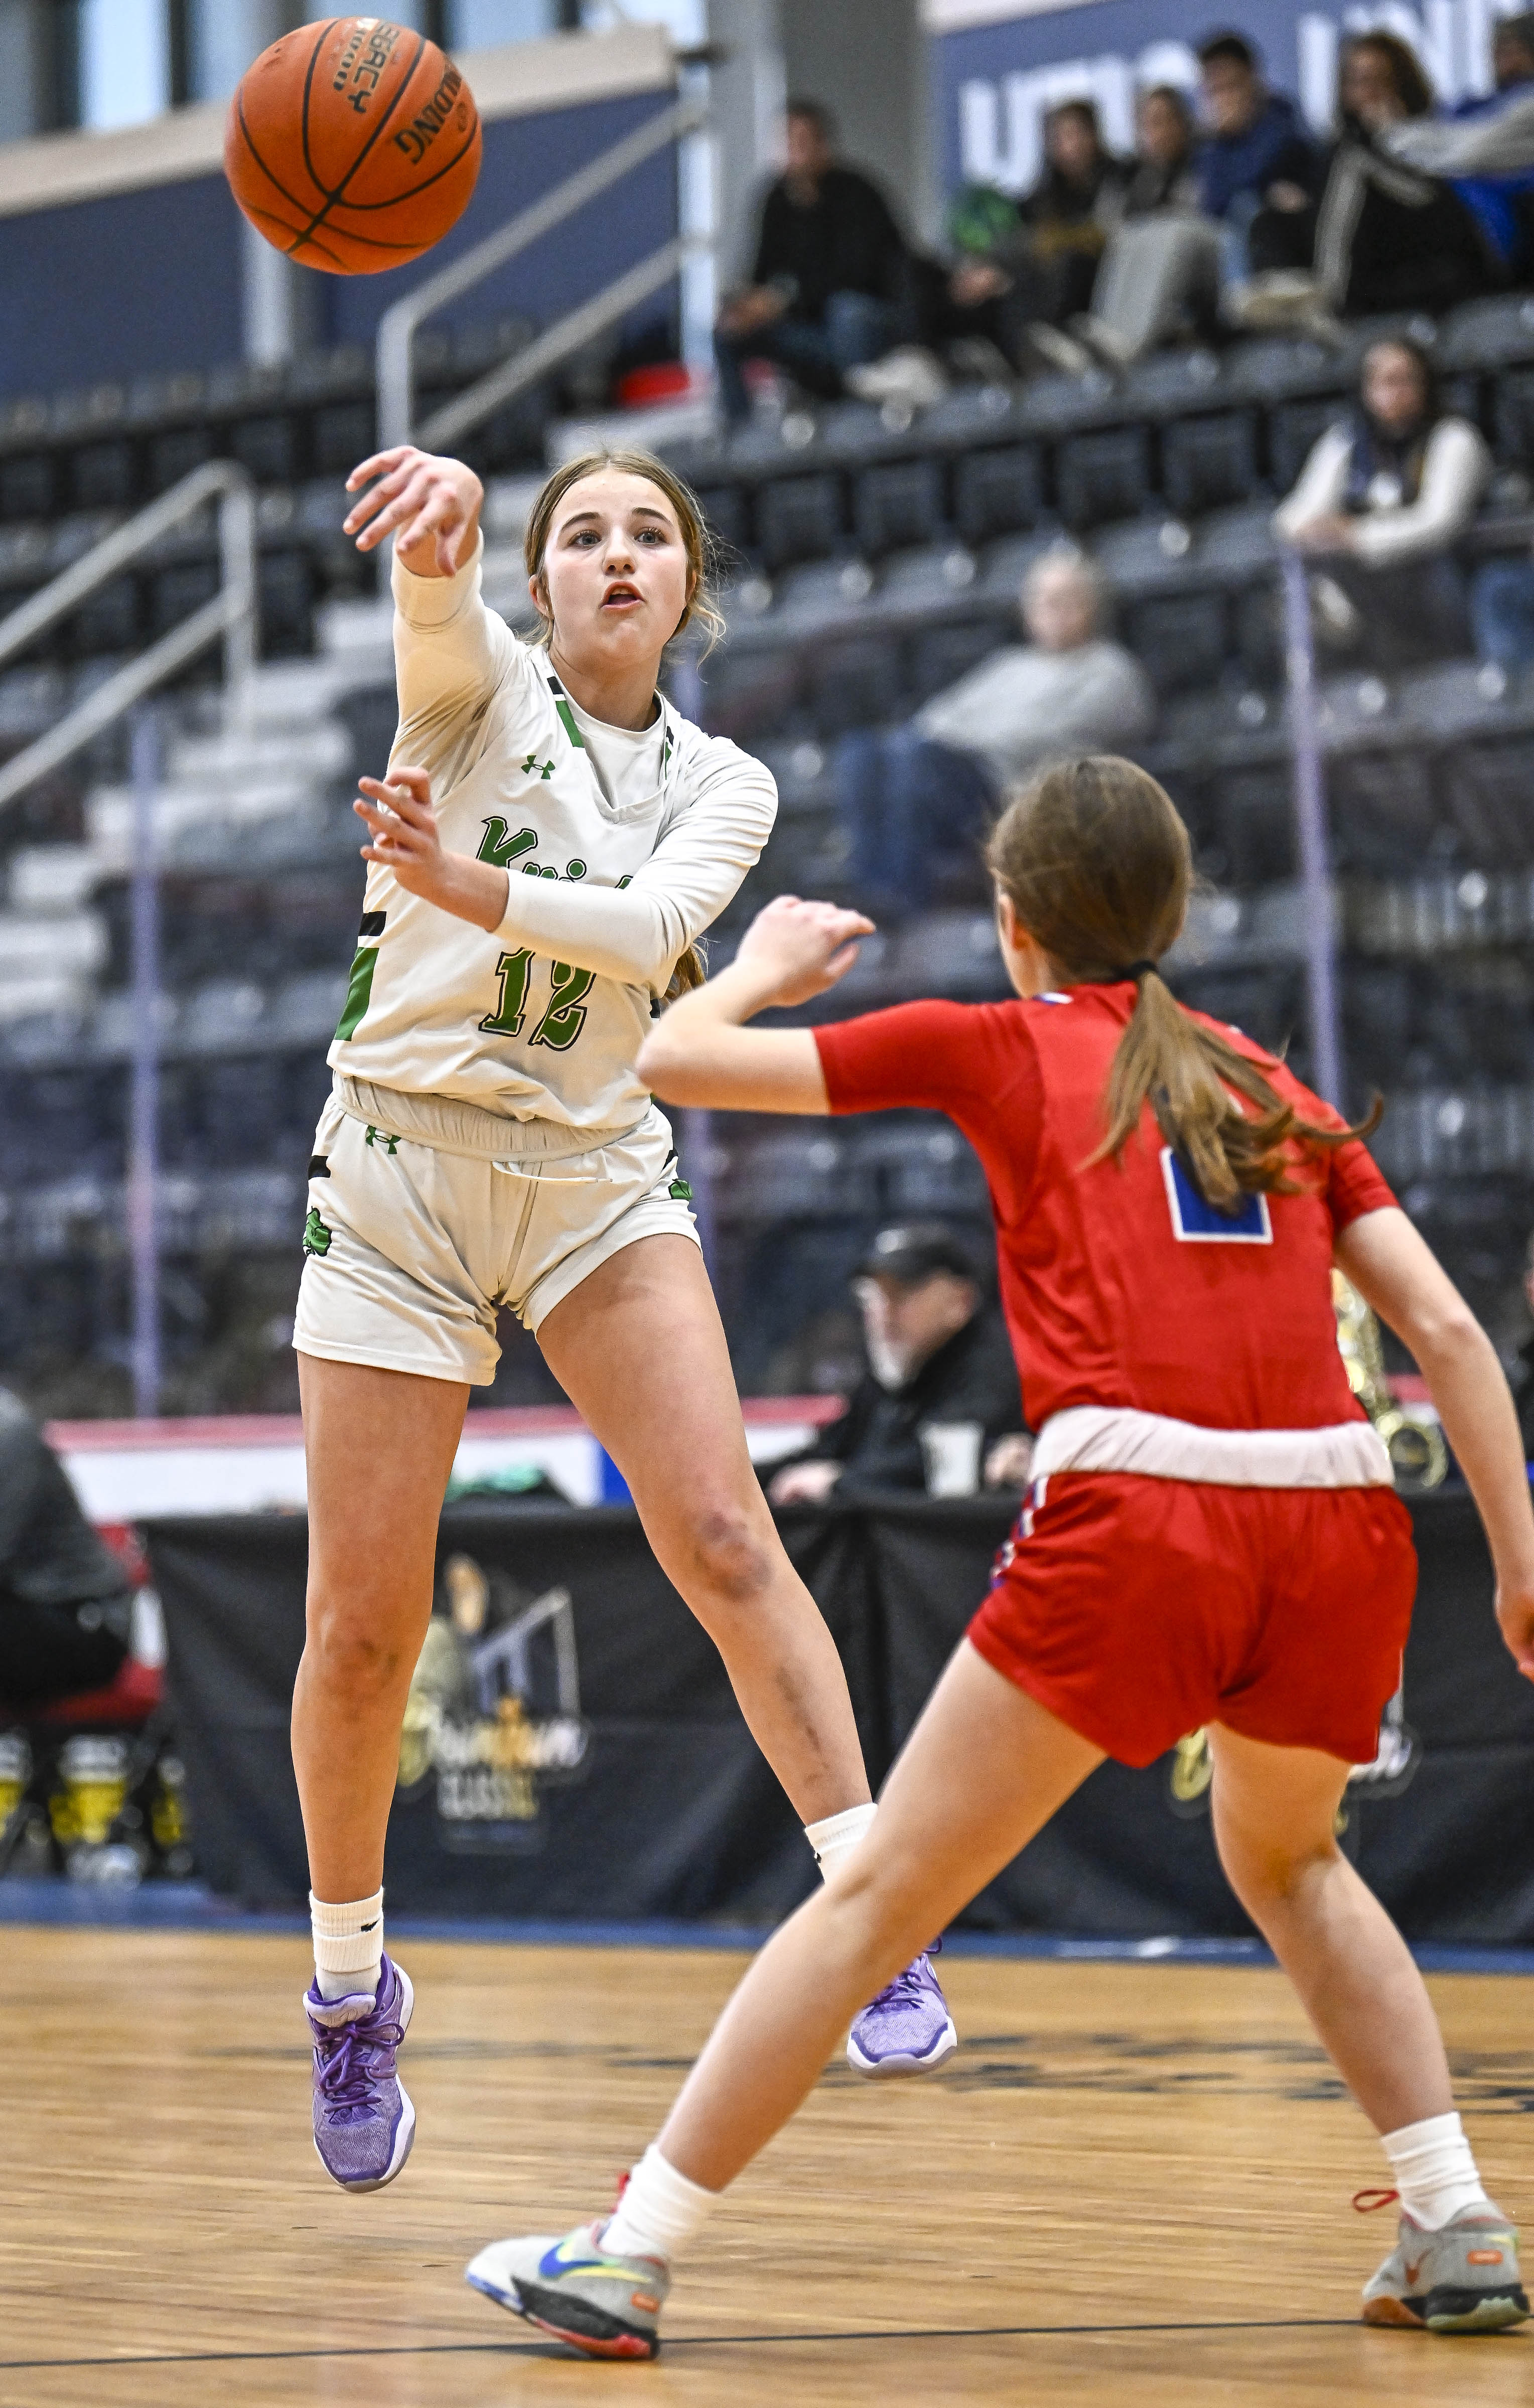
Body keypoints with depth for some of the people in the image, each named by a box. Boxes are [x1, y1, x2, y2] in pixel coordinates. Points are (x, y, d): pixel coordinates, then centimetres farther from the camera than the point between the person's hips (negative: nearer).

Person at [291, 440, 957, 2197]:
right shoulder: (477, 687, 0)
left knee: (726, 1540, -16)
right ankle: (349, 1985, 17)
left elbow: (649, 932, -15)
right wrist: (437, 509, -51)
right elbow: (434, 590, -25)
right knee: (363, 1624, -2)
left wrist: (466, 885, -34)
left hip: (600, 1181, 2)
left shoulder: (722, 786, 6)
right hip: (398, 1168, -2)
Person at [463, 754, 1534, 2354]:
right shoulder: (1276, 1089, 22)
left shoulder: (997, 1050, 13)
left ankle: (633, 2253, 6)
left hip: (1132, 1516, -4)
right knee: (1286, 1861, 31)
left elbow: (671, 1059, 18)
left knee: (880, 1891, 5)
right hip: (1340, 1519, 4)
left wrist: (764, 965, 38)